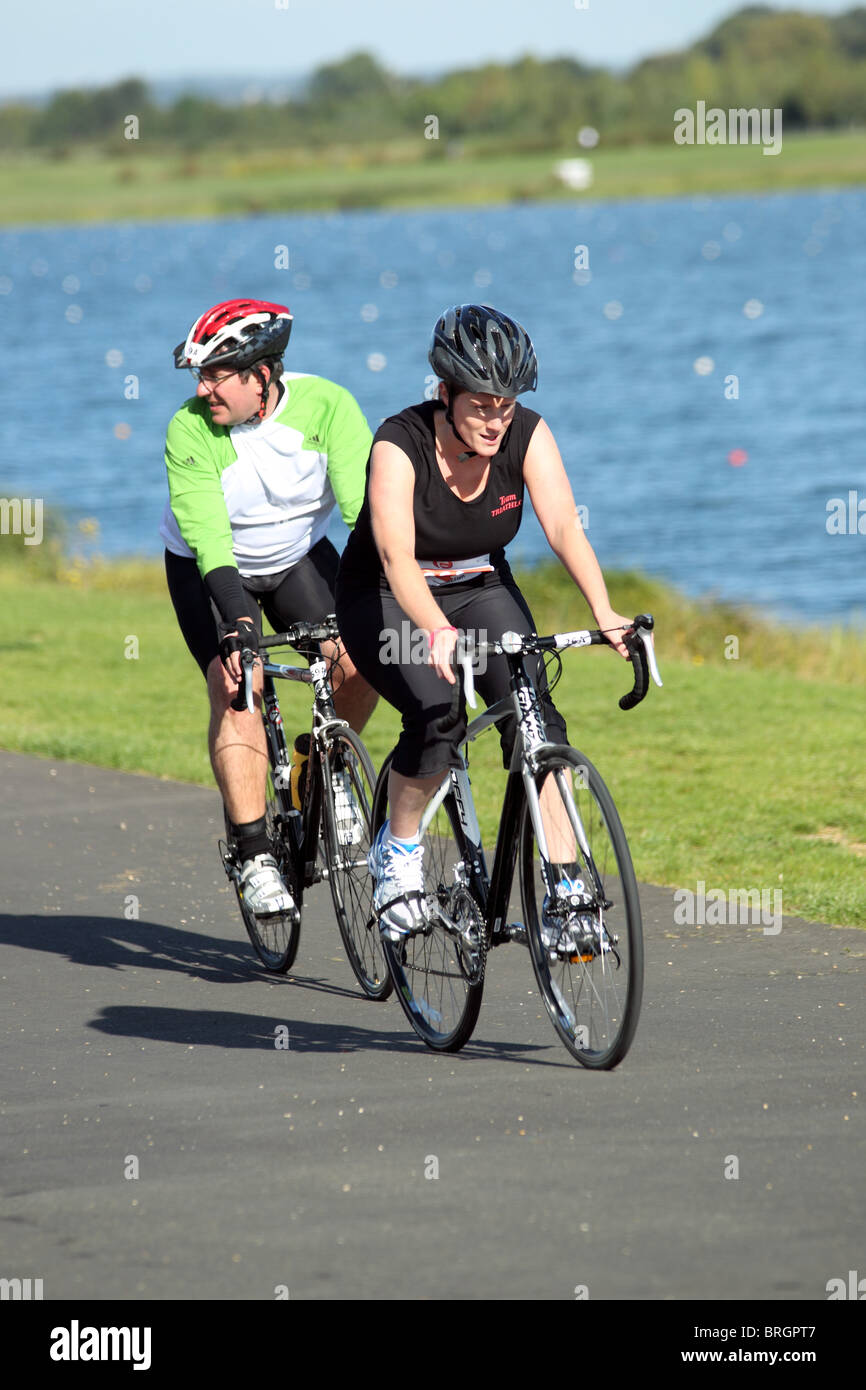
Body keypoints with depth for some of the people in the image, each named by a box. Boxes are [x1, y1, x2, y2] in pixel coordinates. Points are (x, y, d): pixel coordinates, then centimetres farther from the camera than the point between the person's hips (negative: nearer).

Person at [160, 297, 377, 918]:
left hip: (300, 557, 2)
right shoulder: (190, 431, -26)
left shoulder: (326, 406, -23)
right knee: (235, 684, -23)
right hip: (210, 568, -2)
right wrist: (236, 620, -47)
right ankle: (256, 856, -19)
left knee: (358, 659, -19)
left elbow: (366, 506, -28)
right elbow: (207, 535, -34)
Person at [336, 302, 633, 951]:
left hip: (481, 591, 3)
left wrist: (604, 613, -43)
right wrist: (437, 632, -56)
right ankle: (398, 850, -3)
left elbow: (564, 525, -26)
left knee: (533, 713, -20)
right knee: (438, 717, -29)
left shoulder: (526, 435, -17)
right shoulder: (400, 445, -27)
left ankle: (564, 892, -19)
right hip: (388, 601, -3)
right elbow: (396, 556, -38)